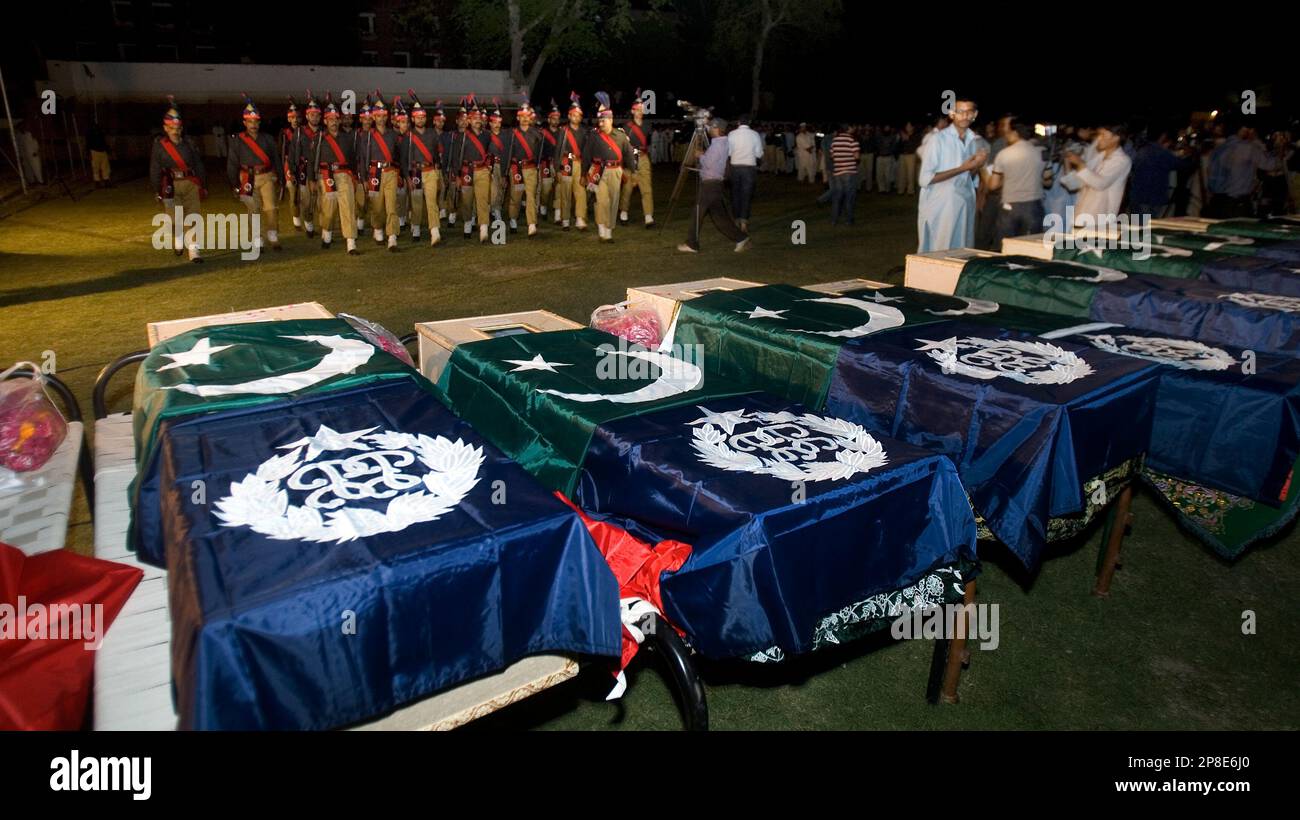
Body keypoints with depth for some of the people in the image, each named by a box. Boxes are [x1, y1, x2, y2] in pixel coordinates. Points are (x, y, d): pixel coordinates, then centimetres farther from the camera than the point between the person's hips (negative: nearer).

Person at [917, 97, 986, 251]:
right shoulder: (937, 139, -8)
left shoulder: (975, 140, 11)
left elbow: (969, 178, 17)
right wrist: (962, 168, -15)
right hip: (939, 209, -6)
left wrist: (977, 166, -4)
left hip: (965, 207, 6)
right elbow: (925, 179, -15)